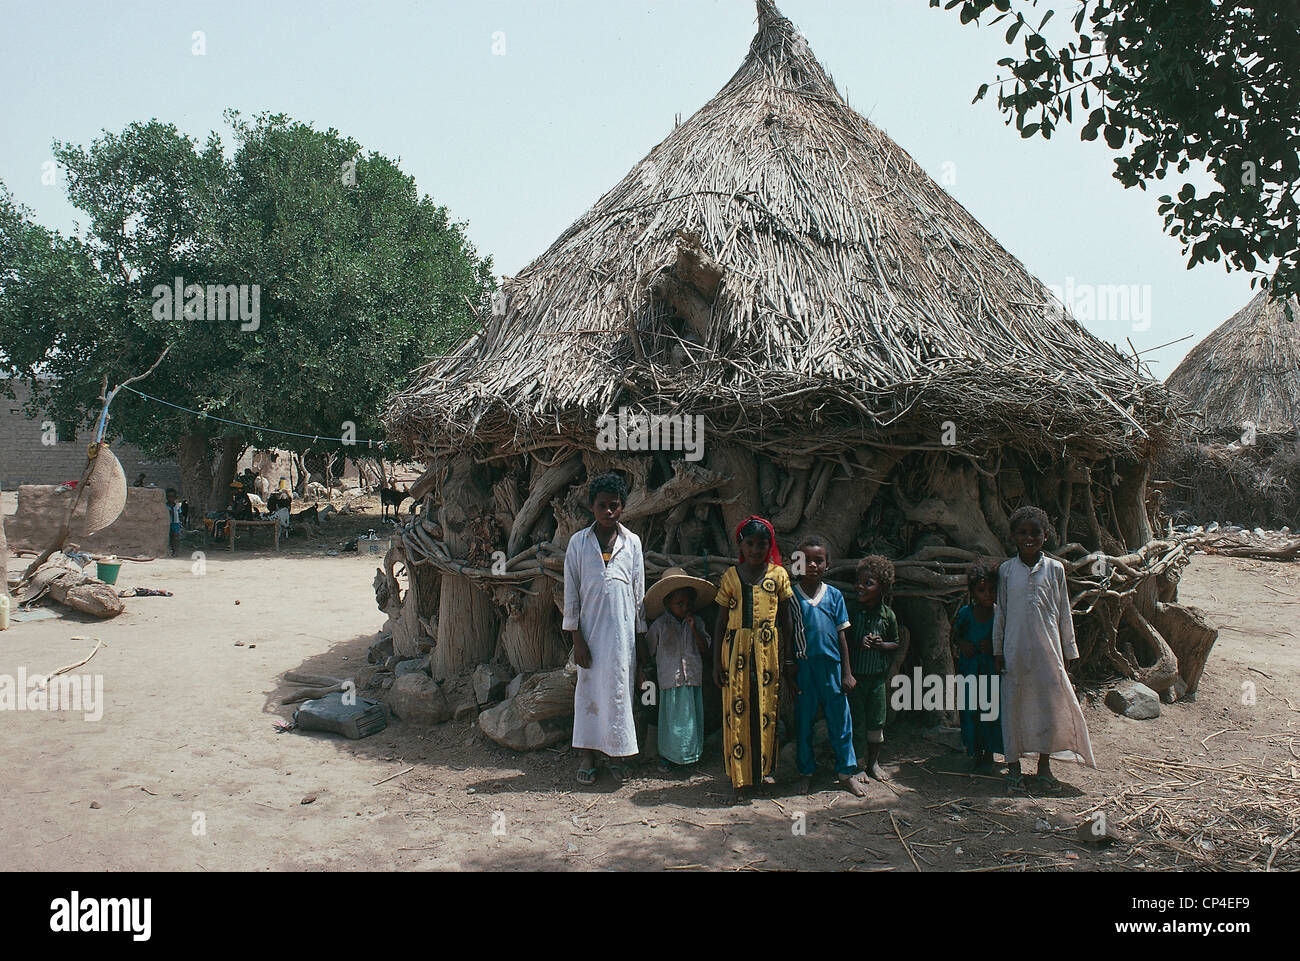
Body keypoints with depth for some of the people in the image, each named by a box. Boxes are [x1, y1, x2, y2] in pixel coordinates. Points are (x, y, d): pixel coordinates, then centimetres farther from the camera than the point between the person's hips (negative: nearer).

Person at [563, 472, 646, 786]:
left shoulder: (632, 543, 3)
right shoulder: (578, 542, 0)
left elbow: (639, 592, 8)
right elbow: (571, 593, 0)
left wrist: (640, 636, 7)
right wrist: (576, 638, -5)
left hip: (623, 631, 1)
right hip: (590, 630, -1)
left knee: (620, 691, 5)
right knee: (589, 690, 5)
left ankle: (617, 756, 17)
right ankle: (587, 755, 16)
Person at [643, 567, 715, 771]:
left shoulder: (697, 622, 6)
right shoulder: (659, 625, -1)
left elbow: (705, 648, 1)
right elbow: (649, 651, 8)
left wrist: (693, 629, -9)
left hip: (693, 679, 3)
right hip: (670, 679, -2)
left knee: (691, 715, 7)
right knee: (671, 717, 2)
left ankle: (689, 754, 21)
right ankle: (665, 755, 15)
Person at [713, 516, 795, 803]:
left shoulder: (778, 574, 5)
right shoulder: (731, 575, 4)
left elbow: (787, 620, 8)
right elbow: (721, 620, 6)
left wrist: (788, 660, 5)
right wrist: (717, 661, 2)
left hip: (768, 650, 1)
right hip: (736, 648, 0)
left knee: (766, 709, 5)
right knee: (736, 711, -2)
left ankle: (764, 769, 23)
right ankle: (739, 779, 5)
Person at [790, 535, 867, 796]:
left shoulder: (834, 595, 3)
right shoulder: (791, 595, -1)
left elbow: (842, 635, 5)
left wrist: (847, 672, 3)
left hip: (831, 666, 1)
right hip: (802, 667, -1)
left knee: (839, 719, 7)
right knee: (803, 721, 9)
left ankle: (846, 771, 22)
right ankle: (806, 771, 24)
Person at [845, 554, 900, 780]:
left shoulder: (888, 615, -2)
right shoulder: (850, 610, -9)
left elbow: (895, 643, 9)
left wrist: (881, 645, -11)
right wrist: (858, 644, -20)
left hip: (878, 676, 2)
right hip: (854, 675, -2)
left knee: (877, 720, 11)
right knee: (856, 719, 4)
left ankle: (873, 761, 28)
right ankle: (860, 762, 20)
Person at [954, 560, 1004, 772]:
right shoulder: (965, 613, -4)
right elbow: (955, 634, 11)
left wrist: (994, 646, -15)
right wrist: (962, 644, -9)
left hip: (993, 669, -1)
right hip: (970, 668, 1)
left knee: (992, 709, 2)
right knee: (971, 711, 4)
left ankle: (989, 754, 18)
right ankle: (976, 754, 19)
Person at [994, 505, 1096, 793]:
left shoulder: (1055, 568, 2)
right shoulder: (1006, 570, 2)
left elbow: (1064, 612, 7)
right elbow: (1000, 611, 5)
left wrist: (1068, 649, 6)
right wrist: (997, 650, 4)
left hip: (1047, 649, 0)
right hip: (1015, 649, 0)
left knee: (1051, 703, 2)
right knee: (1014, 704, 5)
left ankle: (1044, 767, 17)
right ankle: (1014, 765, 17)